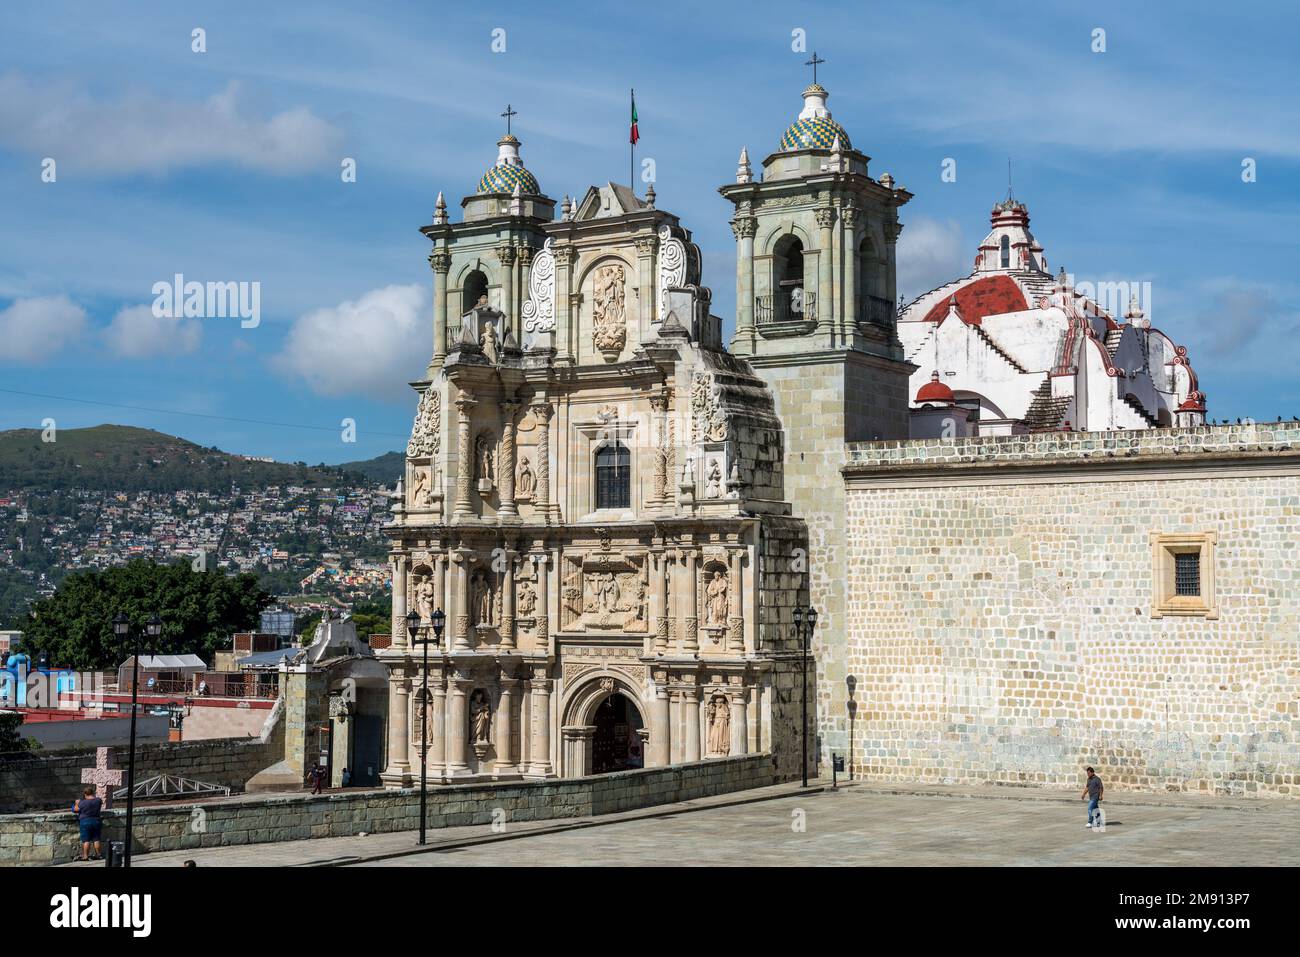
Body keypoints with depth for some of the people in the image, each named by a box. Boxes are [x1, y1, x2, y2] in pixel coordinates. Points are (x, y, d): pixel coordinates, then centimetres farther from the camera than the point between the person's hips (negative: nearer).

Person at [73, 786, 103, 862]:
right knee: (96, 839, 11)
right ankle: (98, 855, 16)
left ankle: (85, 856, 1)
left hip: (85, 822, -4)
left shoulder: (83, 803, -15)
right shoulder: (98, 800, -3)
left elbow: (75, 809, -1)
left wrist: (77, 803, 16)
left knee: (86, 840, 0)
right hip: (96, 821, 4)